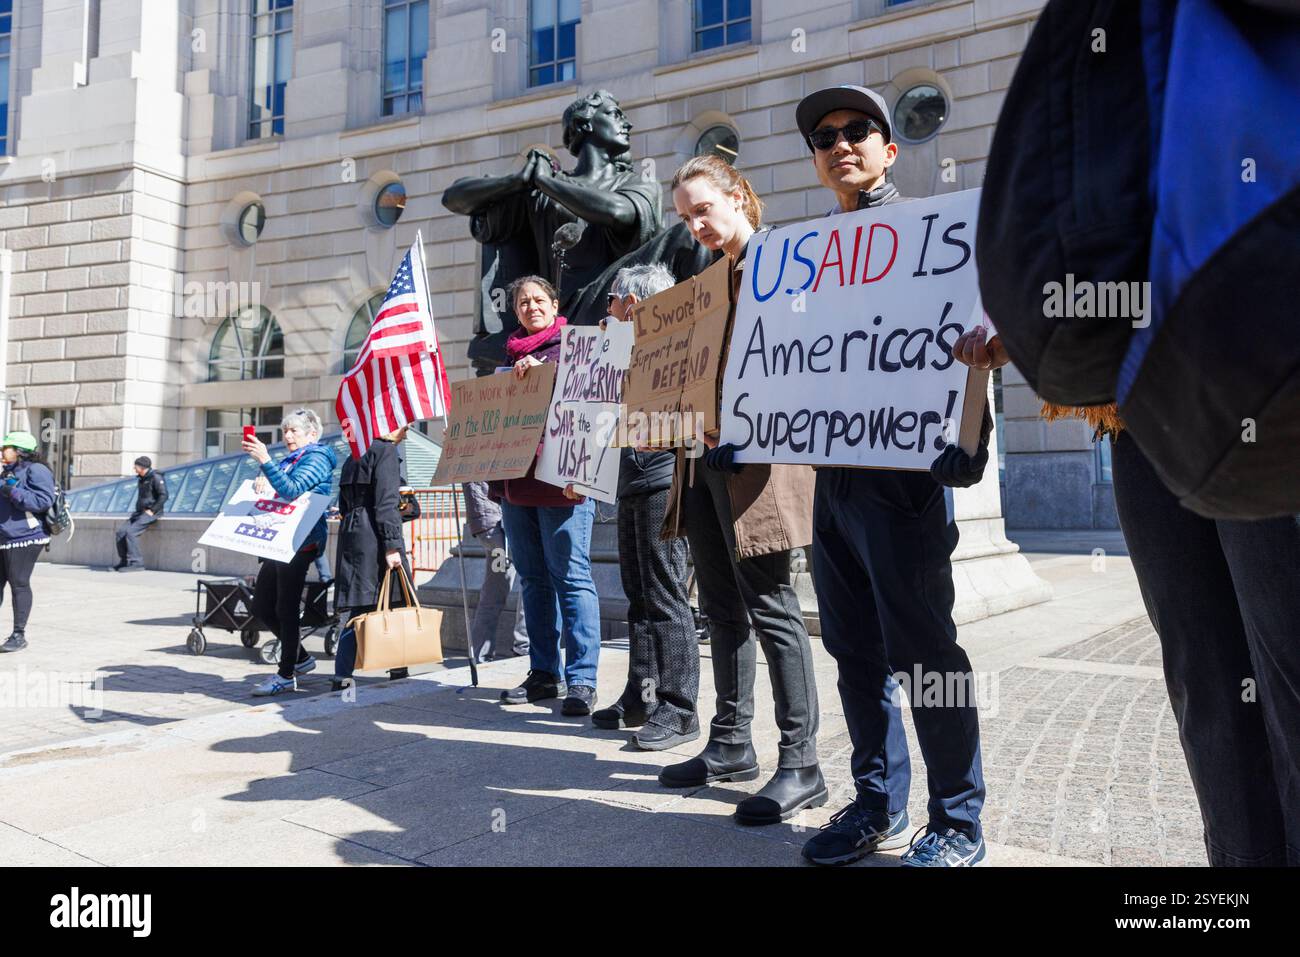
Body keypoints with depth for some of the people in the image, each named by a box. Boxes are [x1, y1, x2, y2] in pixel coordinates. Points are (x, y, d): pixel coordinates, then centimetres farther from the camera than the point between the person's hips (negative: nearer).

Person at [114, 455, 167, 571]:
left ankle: (136, 563, -19)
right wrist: (137, 510, 17)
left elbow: (163, 495, -20)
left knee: (131, 531, -23)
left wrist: (152, 510, -20)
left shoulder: (156, 477, -11)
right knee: (121, 530, -5)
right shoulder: (141, 479, 19)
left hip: (151, 512, -9)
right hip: (140, 512, 9)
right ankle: (124, 561, 2)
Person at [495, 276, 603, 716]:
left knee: (571, 577, -7)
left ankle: (581, 679, -3)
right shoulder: (511, 356, 21)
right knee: (533, 577, 10)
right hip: (515, 481, 7)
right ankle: (544, 673, 18)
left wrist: (540, 372, -16)